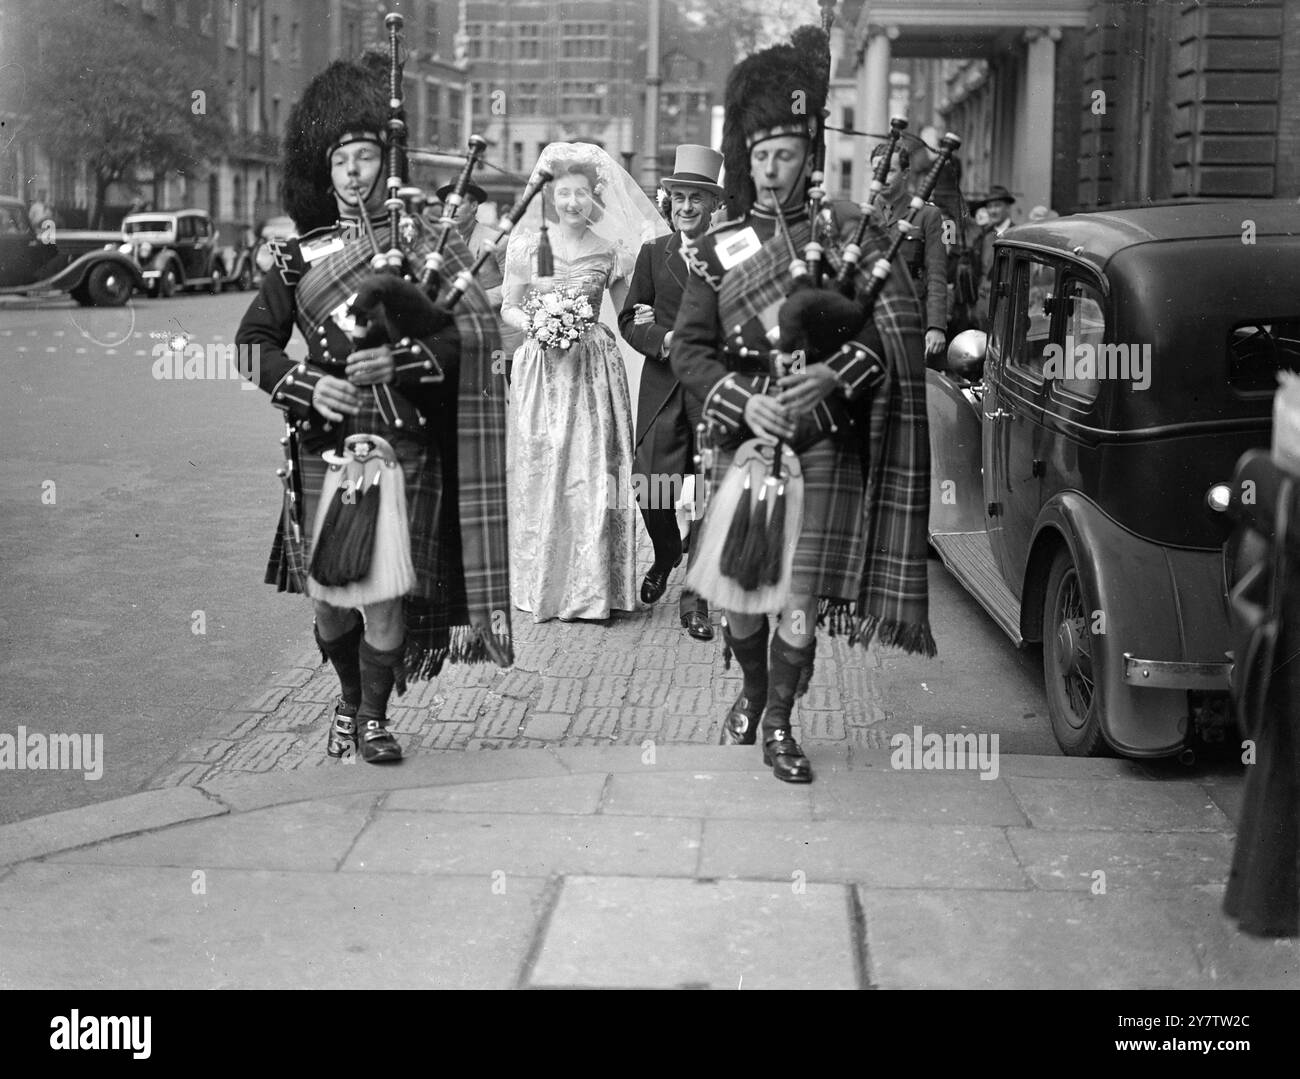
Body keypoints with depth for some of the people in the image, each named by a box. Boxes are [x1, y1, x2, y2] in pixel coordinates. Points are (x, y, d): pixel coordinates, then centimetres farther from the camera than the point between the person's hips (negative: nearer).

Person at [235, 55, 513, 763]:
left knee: (386, 592, -4)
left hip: (403, 448, -2)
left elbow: (477, 334, -6)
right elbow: (254, 341, 7)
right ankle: (349, 699, 35)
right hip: (324, 448, 2)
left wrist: (399, 360, -20)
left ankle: (375, 716, 19)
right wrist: (307, 384, -11)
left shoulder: (425, 245, 3)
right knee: (326, 596, 6)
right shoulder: (300, 254, 9)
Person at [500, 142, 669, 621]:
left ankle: (592, 587, 7)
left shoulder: (609, 250, 4)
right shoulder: (527, 245, 3)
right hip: (541, 368, 0)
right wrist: (533, 323, -10)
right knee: (541, 472, 2)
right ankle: (543, 582, 15)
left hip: (593, 369, 0)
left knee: (592, 471, -2)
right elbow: (508, 307, 8)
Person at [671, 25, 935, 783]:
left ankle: (780, 725, 14)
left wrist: (832, 373, -24)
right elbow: (688, 350, 0)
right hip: (744, 436, 2)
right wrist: (744, 401, -16)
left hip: (824, 439, -1)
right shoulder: (719, 249, 6)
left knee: (803, 594, -2)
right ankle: (752, 692, 35)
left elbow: (895, 325, -7)